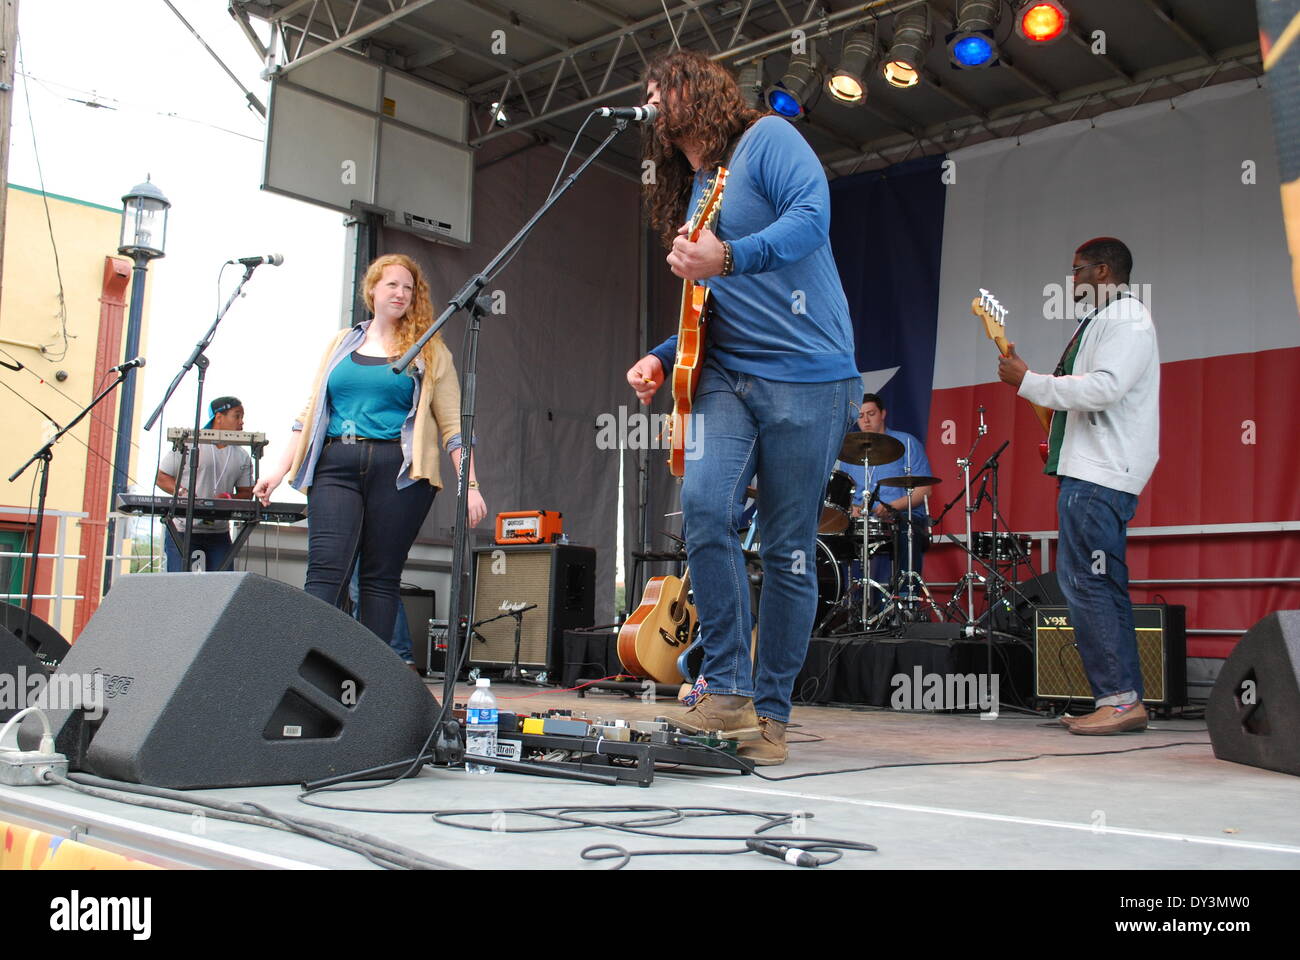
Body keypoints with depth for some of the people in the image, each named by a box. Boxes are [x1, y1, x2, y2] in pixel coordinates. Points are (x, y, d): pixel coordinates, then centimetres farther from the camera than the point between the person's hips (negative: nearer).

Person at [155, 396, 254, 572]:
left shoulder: (242, 457, 11)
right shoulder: (188, 444, 0)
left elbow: (246, 492, 12)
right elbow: (161, 477, 1)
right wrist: (185, 494, -17)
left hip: (219, 534, 4)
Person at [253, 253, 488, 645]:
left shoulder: (429, 353, 11)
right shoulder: (342, 344, 19)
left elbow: (453, 425, 6)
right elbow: (310, 413, 19)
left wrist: (470, 485, -4)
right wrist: (279, 470, 11)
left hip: (398, 470, -2)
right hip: (336, 467, 2)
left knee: (381, 576, -2)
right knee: (325, 569, -11)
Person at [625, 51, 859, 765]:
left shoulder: (767, 138, 2)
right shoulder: (687, 194, 23)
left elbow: (812, 216, -18)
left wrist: (727, 259, -31)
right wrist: (661, 358, 14)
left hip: (807, 377, -5)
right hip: (726, 376, 5)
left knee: (790, 551, -2)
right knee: (704, 505, -20)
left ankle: (769, 712, 11)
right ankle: (725, 691, -9)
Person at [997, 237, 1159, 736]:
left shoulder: (1127, 318, -7)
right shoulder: (1101, 320, 24)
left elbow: (1105, 387, -21)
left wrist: (1028, 381, -15)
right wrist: (1063, 442, 21)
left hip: (1099, 475, -11)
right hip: (1092, 469, 11)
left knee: (1084, 582, -13)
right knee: (1103, 587, 9)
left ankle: (1119, 698, -12)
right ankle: (1126, 700, 12)